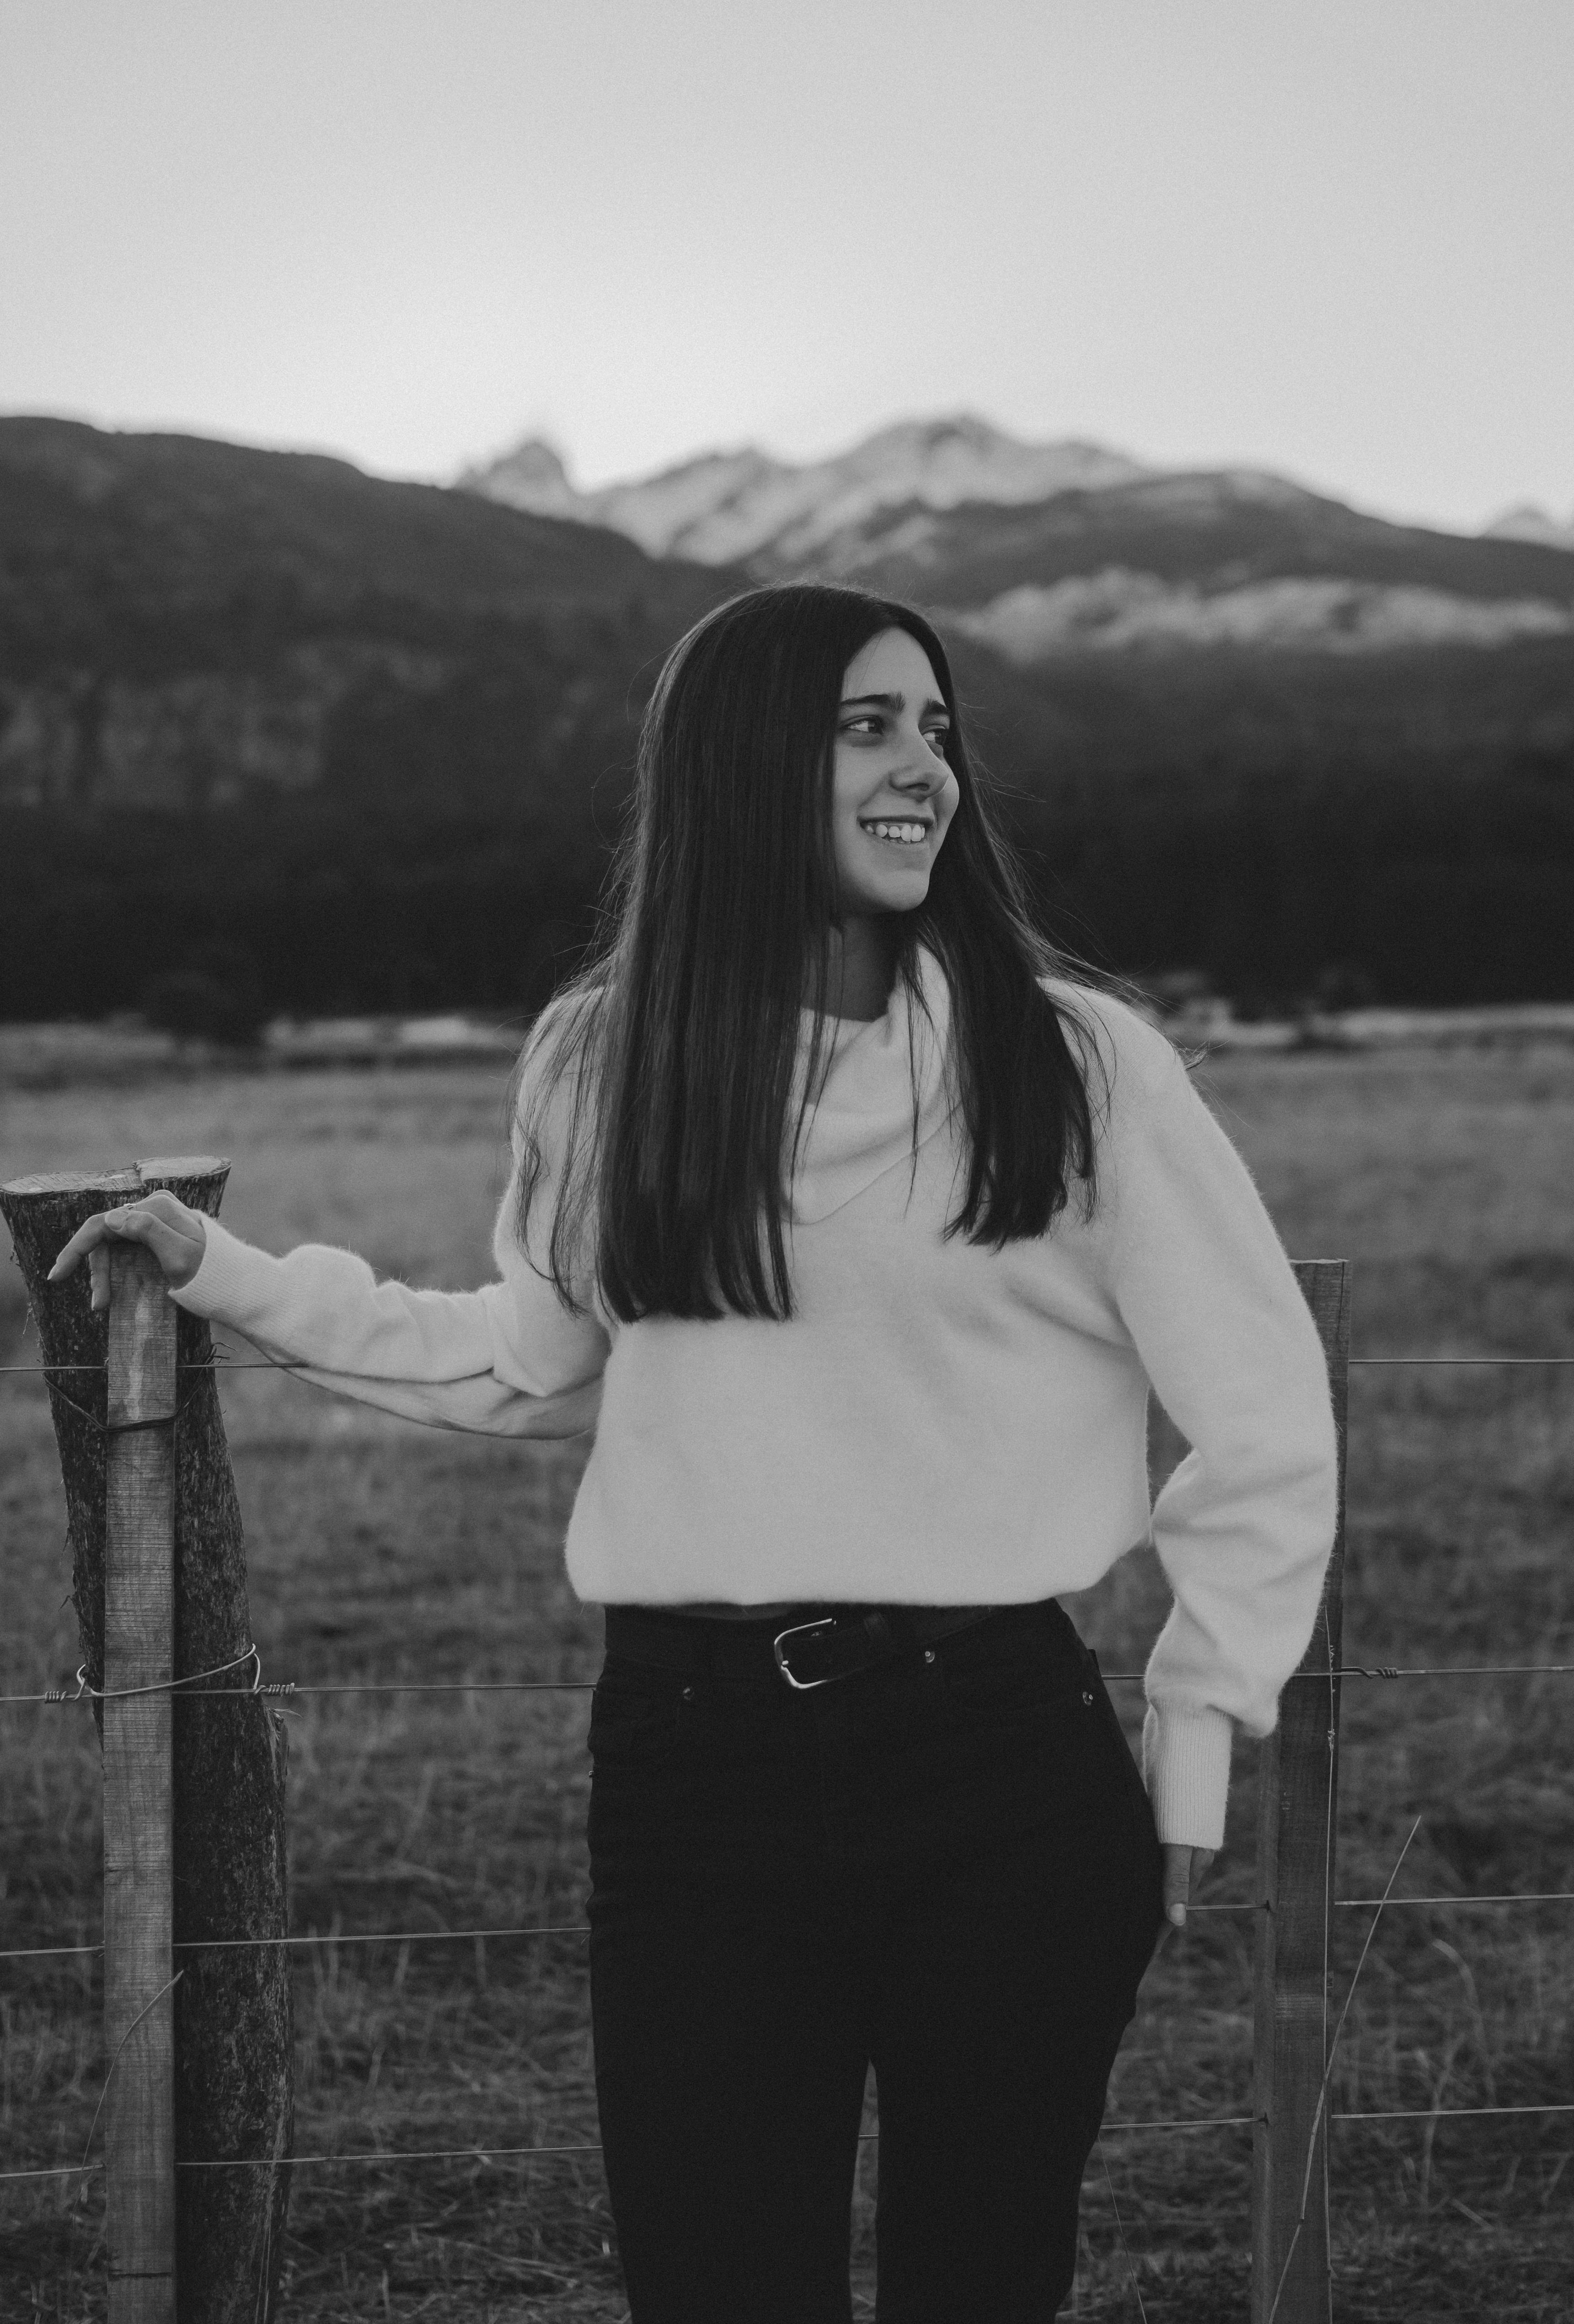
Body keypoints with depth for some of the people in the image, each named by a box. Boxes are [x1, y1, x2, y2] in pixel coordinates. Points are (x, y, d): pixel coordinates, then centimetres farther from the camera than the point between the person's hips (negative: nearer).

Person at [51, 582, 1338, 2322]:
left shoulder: (1074, 1060, -4)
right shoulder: (603, 1063, 5)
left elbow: (1262, 1424, 2)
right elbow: (529, 1363, 19)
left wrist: (1192, 1753, 1)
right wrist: (227, 1274, 17)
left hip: (998, 1756, -2)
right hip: (693, 1769, 2)